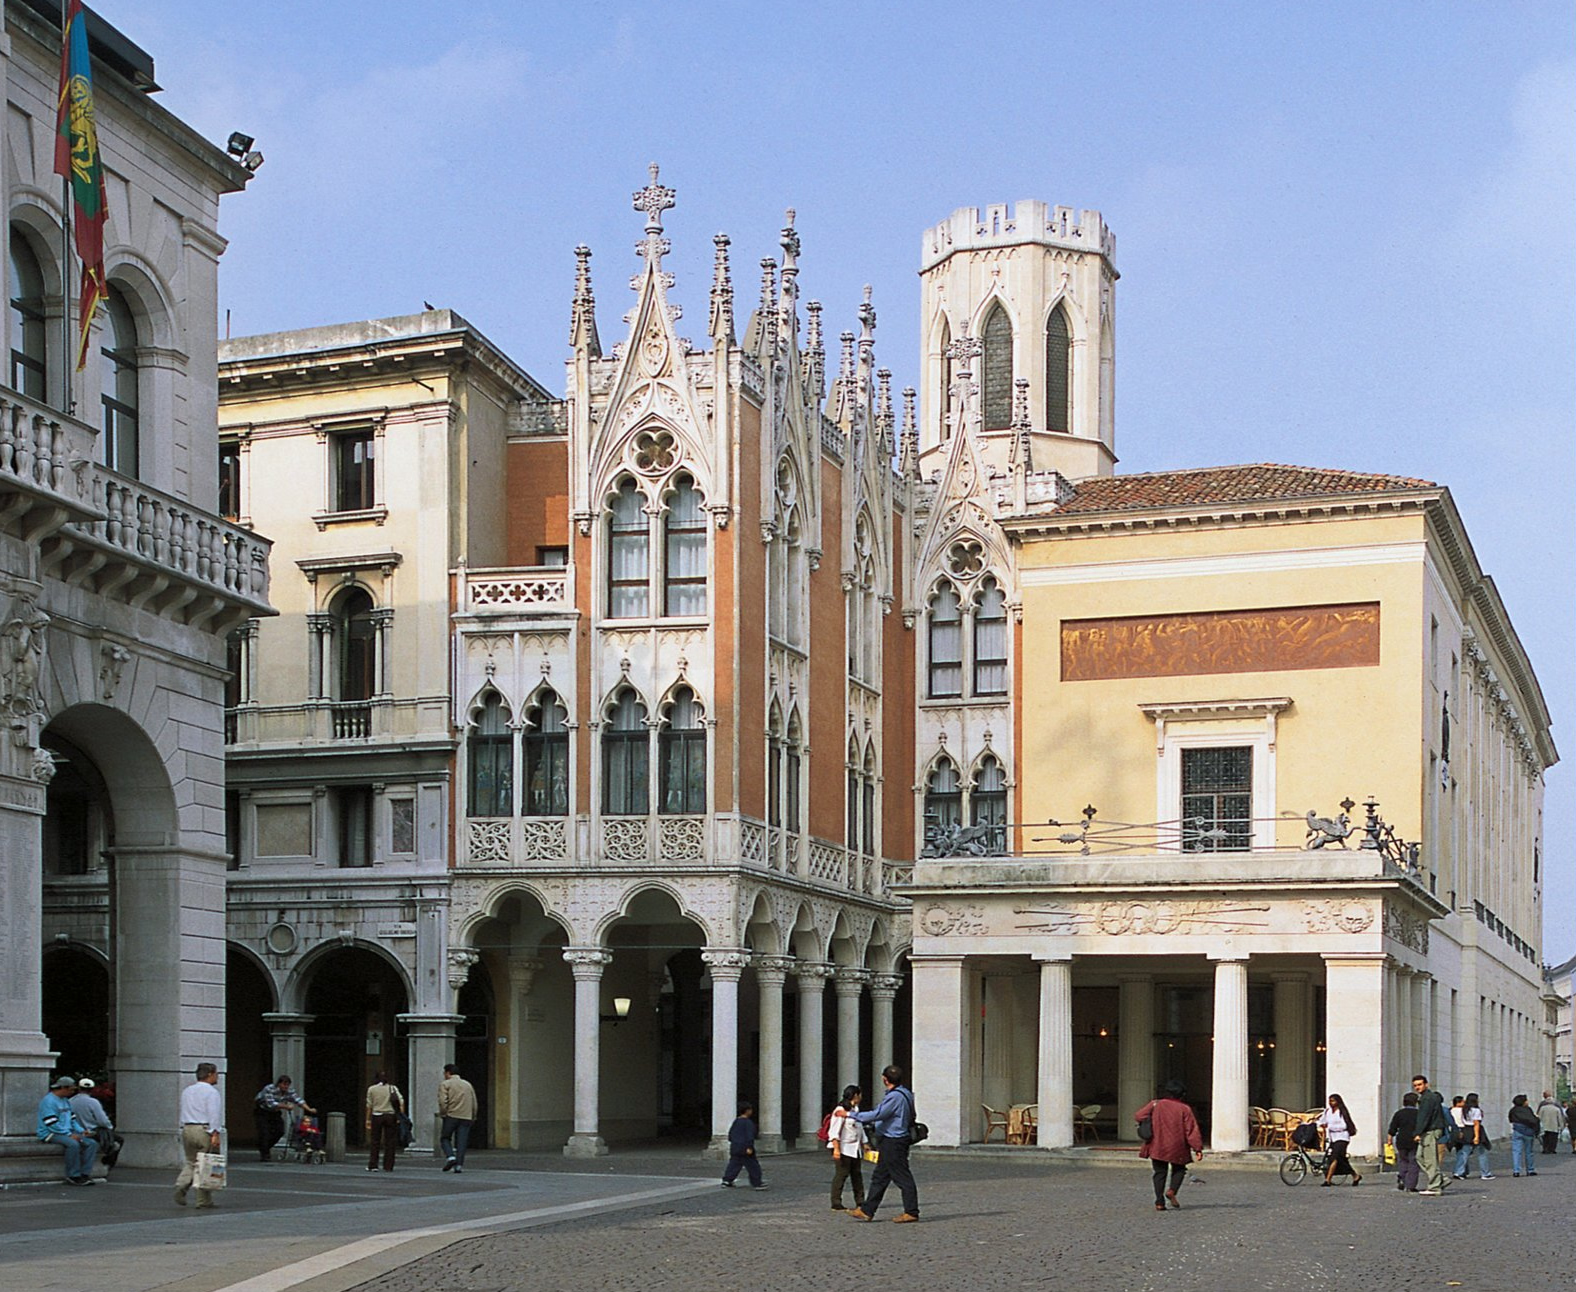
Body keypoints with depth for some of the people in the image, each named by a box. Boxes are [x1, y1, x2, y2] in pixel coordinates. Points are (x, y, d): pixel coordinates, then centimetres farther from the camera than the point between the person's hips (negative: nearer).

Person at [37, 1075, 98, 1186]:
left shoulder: (66, 1101, 18)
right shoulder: (49, 1101, -12)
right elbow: (52, 1124, -19)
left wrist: (82, 1130, 4)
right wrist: (69, 1134, -20)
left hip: (67, 1133, 9)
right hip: (50, 1134, -9)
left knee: (92, 1143, -9)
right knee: (73, 1144, -36)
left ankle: (85, 1174, -14)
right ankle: (73, 1176, -25)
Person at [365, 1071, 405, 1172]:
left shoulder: (371, 1089, 3)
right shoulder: (393, 1088, 5)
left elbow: (369, 1106, 2)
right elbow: (401, 1101, -5)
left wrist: (368, 1120, 7)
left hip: (376, 1116, 0)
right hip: (390, 1116, 1)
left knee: (374, 1141, 7)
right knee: (390, 1142, 5)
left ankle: (373, 1165, 3)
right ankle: (388, 1166, 4)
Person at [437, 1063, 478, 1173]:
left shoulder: (445, 1084, 2)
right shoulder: (468, 1084, 18)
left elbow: (442, 1101, -12)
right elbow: (474, 1103, 16)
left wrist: (443, 1113, 0)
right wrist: (473, 1117, 20)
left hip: (451, 1116, -4)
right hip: (466, 1117, 4)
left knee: (445, 1138, 9)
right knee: (461, 1142, 4)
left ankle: (450, 1157, -12)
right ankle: (459, 1164, -4)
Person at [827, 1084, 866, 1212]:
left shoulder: (855, 1110, 15)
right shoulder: (840, 1111, -14)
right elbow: (835, 1131, -18)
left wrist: (863, 1144, 21)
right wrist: (836, 1149, -23)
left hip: (855, 1148, 9)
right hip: (843, 1148, -9)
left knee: (857, 1175, 11)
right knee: (841, 1174, -6)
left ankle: (860, 1202, 17)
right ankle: (836, 1204, -2)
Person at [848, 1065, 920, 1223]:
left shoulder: (895, 1097, -21)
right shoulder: (904, 1094, 12)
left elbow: (877, 1114, -24)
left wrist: (851, 1114, -17)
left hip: (893, 1143, -11)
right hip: (890, 1141, 11)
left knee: (902, 1177, -3)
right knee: (879, 1177, 12)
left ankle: (911, 1212, 3)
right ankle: (866, 1210, 16)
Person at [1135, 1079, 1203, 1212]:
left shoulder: (1155, 1105, 2)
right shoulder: (1184, 1109, -4)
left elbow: (1138, 1116, 4)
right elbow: (1192, 1130, -7)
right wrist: (1198, 1148, -6)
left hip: (1157, 1147, 2)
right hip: (1177, 1148, -2)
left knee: (1159, 1172, 9)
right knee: (1179, 1170, 19)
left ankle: (1159, 1203, 0)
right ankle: (1172, 1191, -7)